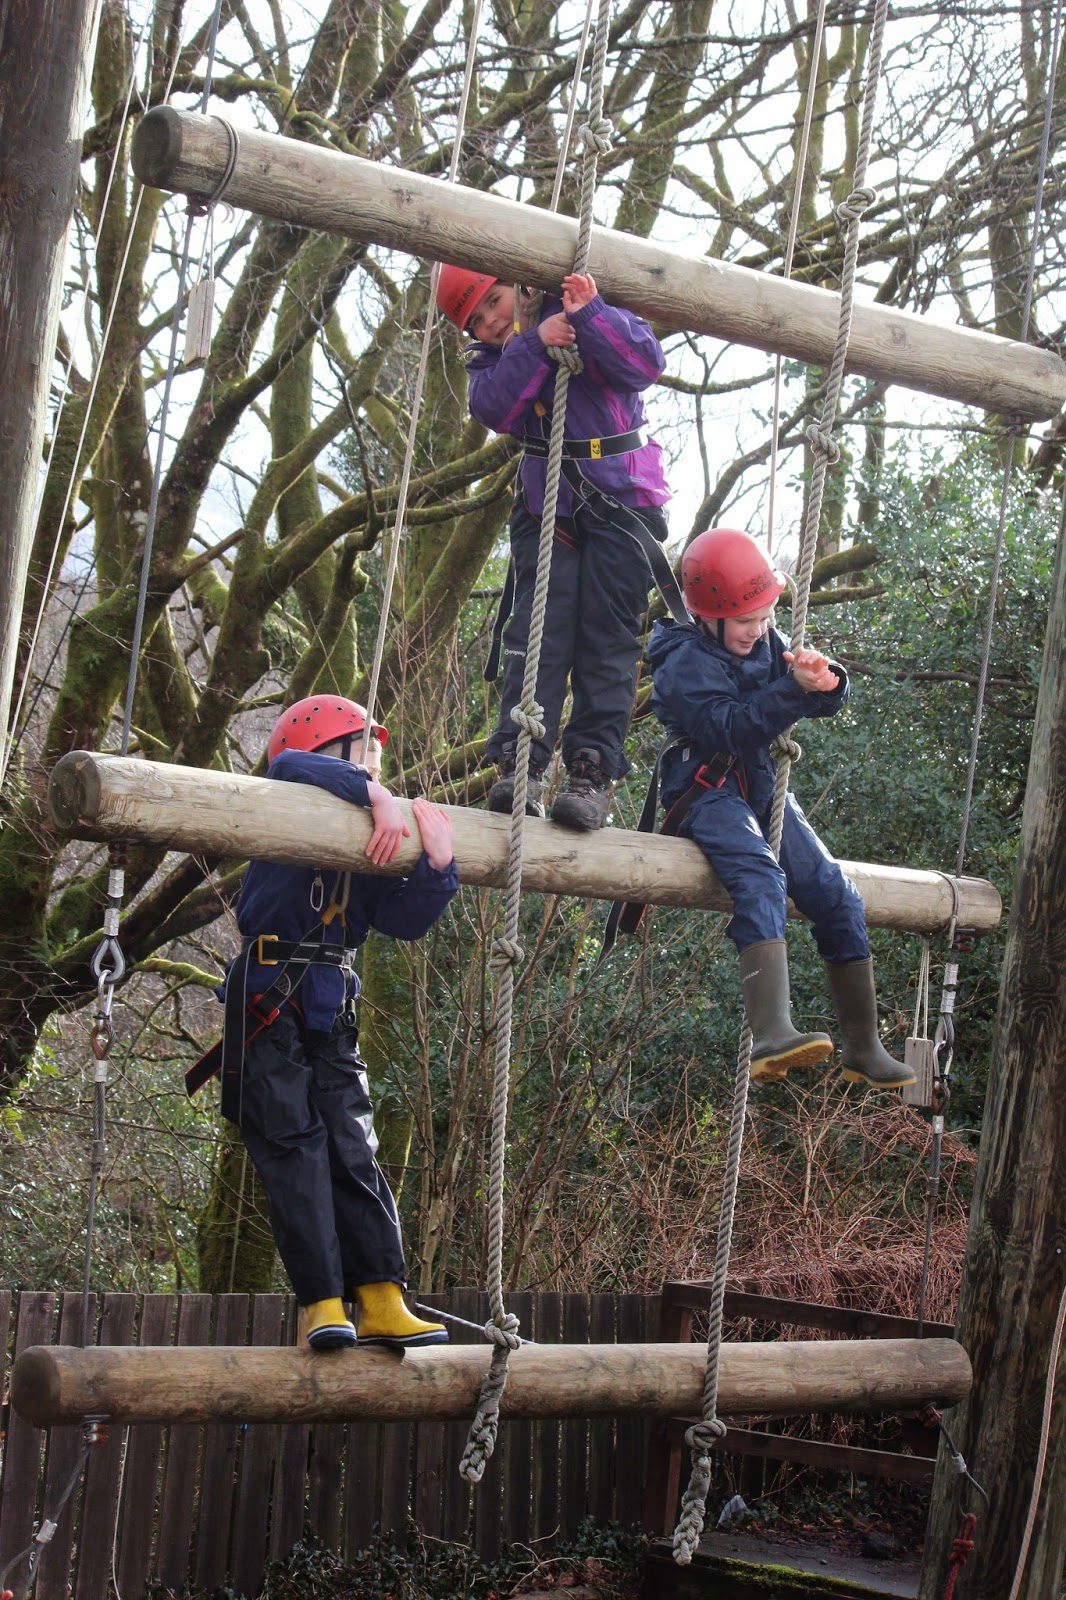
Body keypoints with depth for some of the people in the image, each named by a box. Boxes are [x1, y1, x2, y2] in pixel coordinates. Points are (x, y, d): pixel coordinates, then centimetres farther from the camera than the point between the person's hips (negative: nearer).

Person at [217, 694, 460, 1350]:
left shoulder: (373, 852, 16)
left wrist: (439, 863, -14)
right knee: (296, 1148, -11)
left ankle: (381, 1304, -1)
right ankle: (323, 1304, -13)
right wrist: (377, 797, -27)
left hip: (331, 1009, 7)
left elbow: (409, 919, 3)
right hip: (271, 997, -7)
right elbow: (288, 767, -26)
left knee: (353, 1150, 1)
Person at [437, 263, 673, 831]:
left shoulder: (596, 318, 0)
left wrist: (591, 315, -25)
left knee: (607, 638, -8)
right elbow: (494, 409, -12)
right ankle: (520, 763, -17)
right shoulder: (494, 358, 10)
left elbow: (647, 364, -16)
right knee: (538, 630, -10)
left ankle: (593, 772, -11)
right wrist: (534, 344, -21)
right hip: (546, 505, 3)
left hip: (622, 501, -3)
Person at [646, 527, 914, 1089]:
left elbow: (830, 703, 4)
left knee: (836, 897, -1)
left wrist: (824, 680, -20)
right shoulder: (687, 664, -13)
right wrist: (795, 690, -35)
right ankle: (771, 1034, -53)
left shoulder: (767, 644, 9)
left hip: (765, 791, 8)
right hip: (708, 791, -8)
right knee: (760, 878, -35)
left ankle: (864, 1048, 12)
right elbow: (730, 729, -27)